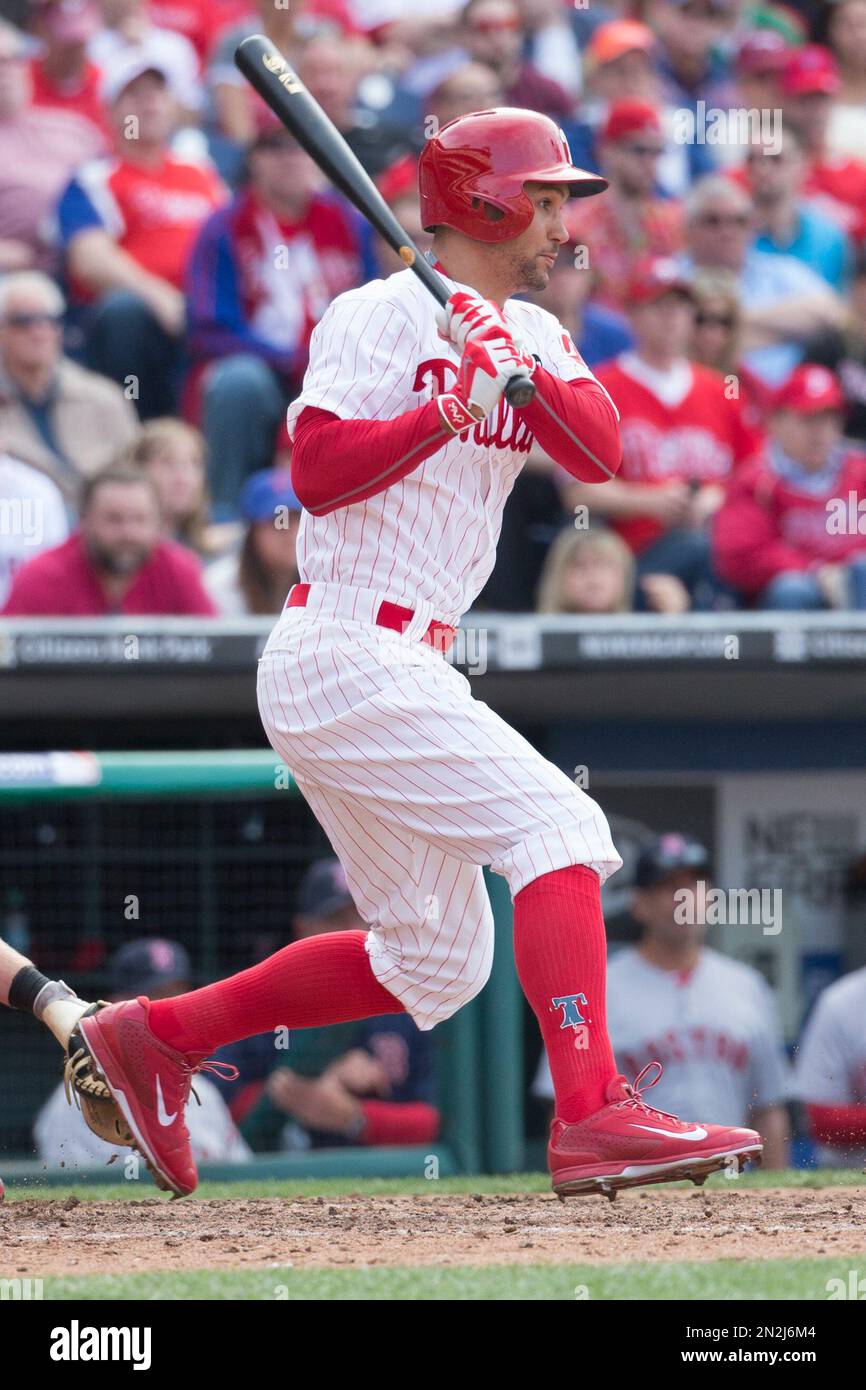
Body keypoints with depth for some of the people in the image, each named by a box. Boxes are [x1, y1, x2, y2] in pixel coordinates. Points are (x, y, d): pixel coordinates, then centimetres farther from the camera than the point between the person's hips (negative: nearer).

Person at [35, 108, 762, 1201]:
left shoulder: (533, 335, 14)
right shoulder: (382, 317, -8)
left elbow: (598, 453, -2)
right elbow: (317, 475, -18)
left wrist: (520, 367, -18)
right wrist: (457, 404, -25)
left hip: (402, 673, 9)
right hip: (345, 656, -9)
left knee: (434, 961, 12)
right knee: (557, 825, -20)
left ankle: (154, 1035, 20)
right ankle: (591, 1117, -28)